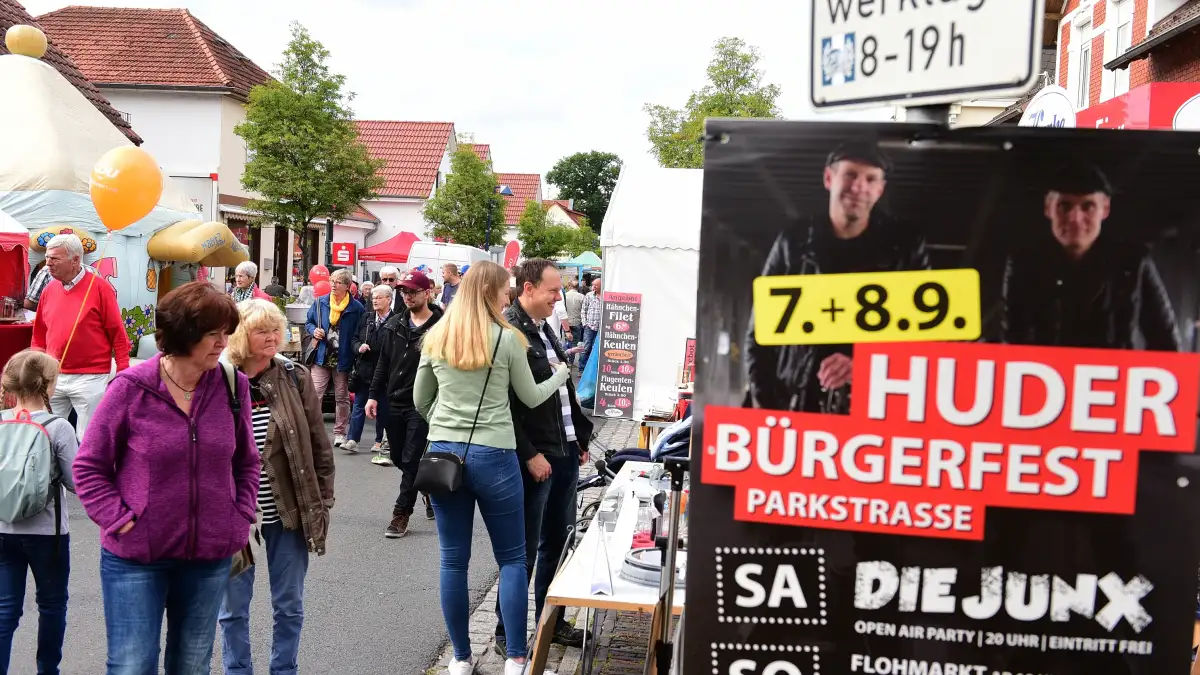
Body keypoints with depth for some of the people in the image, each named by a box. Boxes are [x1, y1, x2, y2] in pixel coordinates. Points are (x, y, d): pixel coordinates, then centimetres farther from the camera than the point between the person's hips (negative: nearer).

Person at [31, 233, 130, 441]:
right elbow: (39, 335, 16)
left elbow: (117, 332, -7)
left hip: (90, 378, -5)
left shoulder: (100, 287, -7)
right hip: (53, 378, 5)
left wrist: (123, 372, -9)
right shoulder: (49, 290, 8)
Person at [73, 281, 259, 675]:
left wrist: (241, 519, 2)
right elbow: (88, 467, -3)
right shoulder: (131, 387, -11)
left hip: (210, 557, 3)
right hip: (135, 558, -3)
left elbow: (246, 463, 10)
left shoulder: (233, 385, -2)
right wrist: (120, 519, -11)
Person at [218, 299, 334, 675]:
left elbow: (319, 446, 1)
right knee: (233, 607, 12)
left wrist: (323, 501, 0)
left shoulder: (295, 379, -3)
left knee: (289, 605, 12)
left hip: (289, 515, 1)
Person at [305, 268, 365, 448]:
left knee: (342, 398, 10)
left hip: (343, 359, -1)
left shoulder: (356, 308, -5)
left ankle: (339, 434, 21)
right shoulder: (320, 302, 3)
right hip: (321, 357, 2)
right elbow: (308, 323, 15)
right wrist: (314, 330, -6)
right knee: (314, 394, -5)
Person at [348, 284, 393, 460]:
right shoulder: (366, 319, 8)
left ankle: (379, 443, 17)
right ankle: (353, 439, 15)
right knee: (359, 405, 9)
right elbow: (354, 339, 13)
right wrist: (358, 347, -6)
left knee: (383, 407, 7)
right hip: (364, 370, 5)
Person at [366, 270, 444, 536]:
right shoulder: (394, 324, 9)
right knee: (399, 459, 14)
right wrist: (374, 395, 8)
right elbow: (383, 363, 13)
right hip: (393, 403, 7)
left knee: (411, 461, -3)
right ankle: (430, 492, 36)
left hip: (422, 406, -6)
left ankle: (401, 514, 8)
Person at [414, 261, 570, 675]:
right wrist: (561, 375, 23)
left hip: (443, 453, 4)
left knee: (453, 559, 10)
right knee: (512, 558, 8)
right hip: (493, 456, -4)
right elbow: (530, 398, 6)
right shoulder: (507, 338, -5)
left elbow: (420, 400, 14)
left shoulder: (436, 338, 6)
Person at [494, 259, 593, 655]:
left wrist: (581, 437, 17)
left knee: (557, 542, 17)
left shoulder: (545, 328, 14)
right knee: (524, 549, 1)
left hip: (567, 452, 9)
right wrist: (529, 454, -20)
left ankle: (551, 621, 30)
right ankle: (507, 633, 14)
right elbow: (504, 403, -20)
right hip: (535, 457, -9)